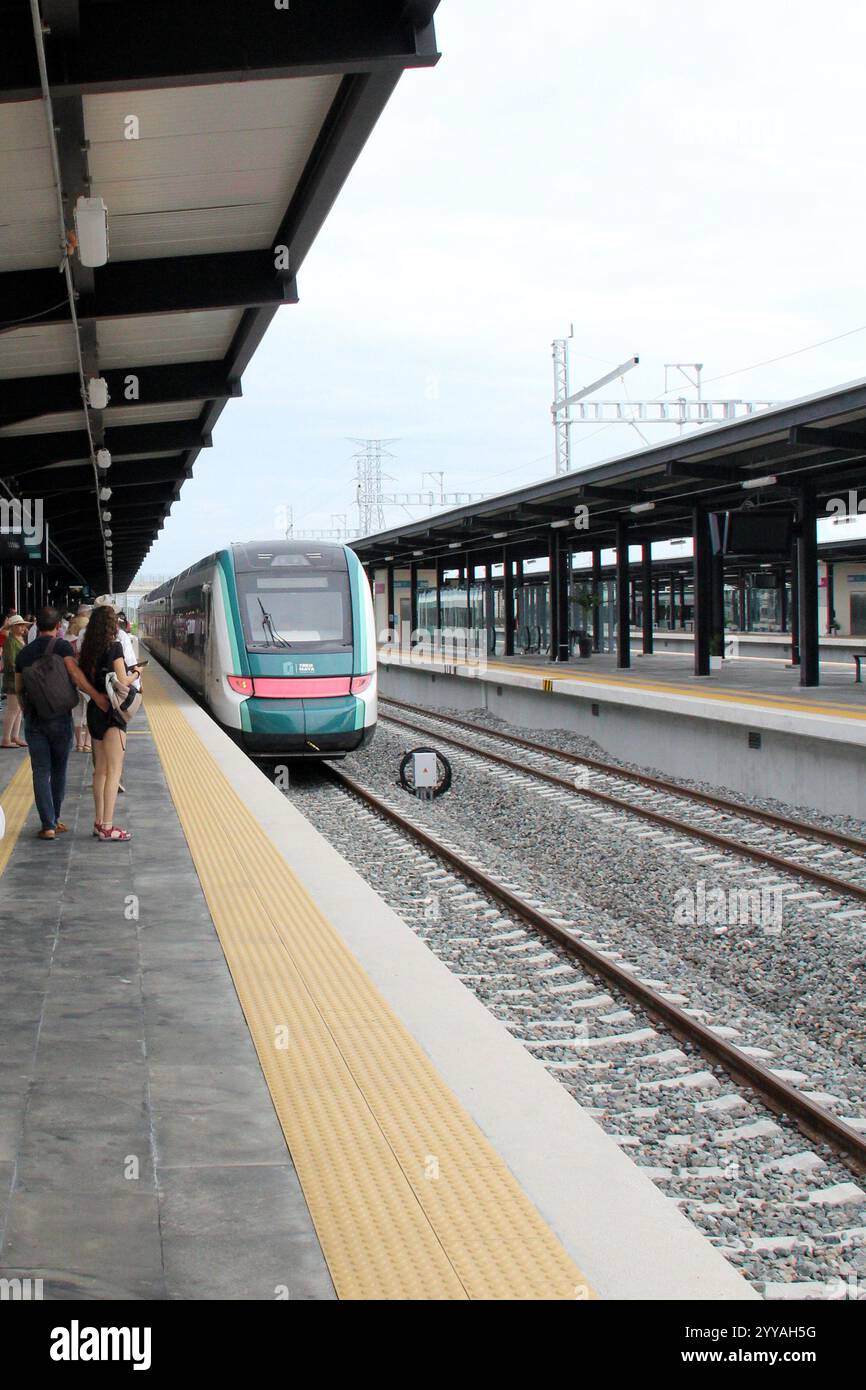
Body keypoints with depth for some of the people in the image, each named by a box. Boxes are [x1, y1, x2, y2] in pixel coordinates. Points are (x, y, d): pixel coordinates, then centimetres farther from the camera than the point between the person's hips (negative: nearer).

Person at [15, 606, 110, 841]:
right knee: (59, 770, 13)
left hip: (33, 719, 2)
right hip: (60, 718, -2)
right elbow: (74, 672, -22)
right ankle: (55, 819, 23)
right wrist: (96, 695, -26)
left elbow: (18, 688, 12)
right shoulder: (61, 646, -7)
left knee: (41, 771, 1)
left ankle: (48, 825, -8)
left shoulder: (24, 653, 5)